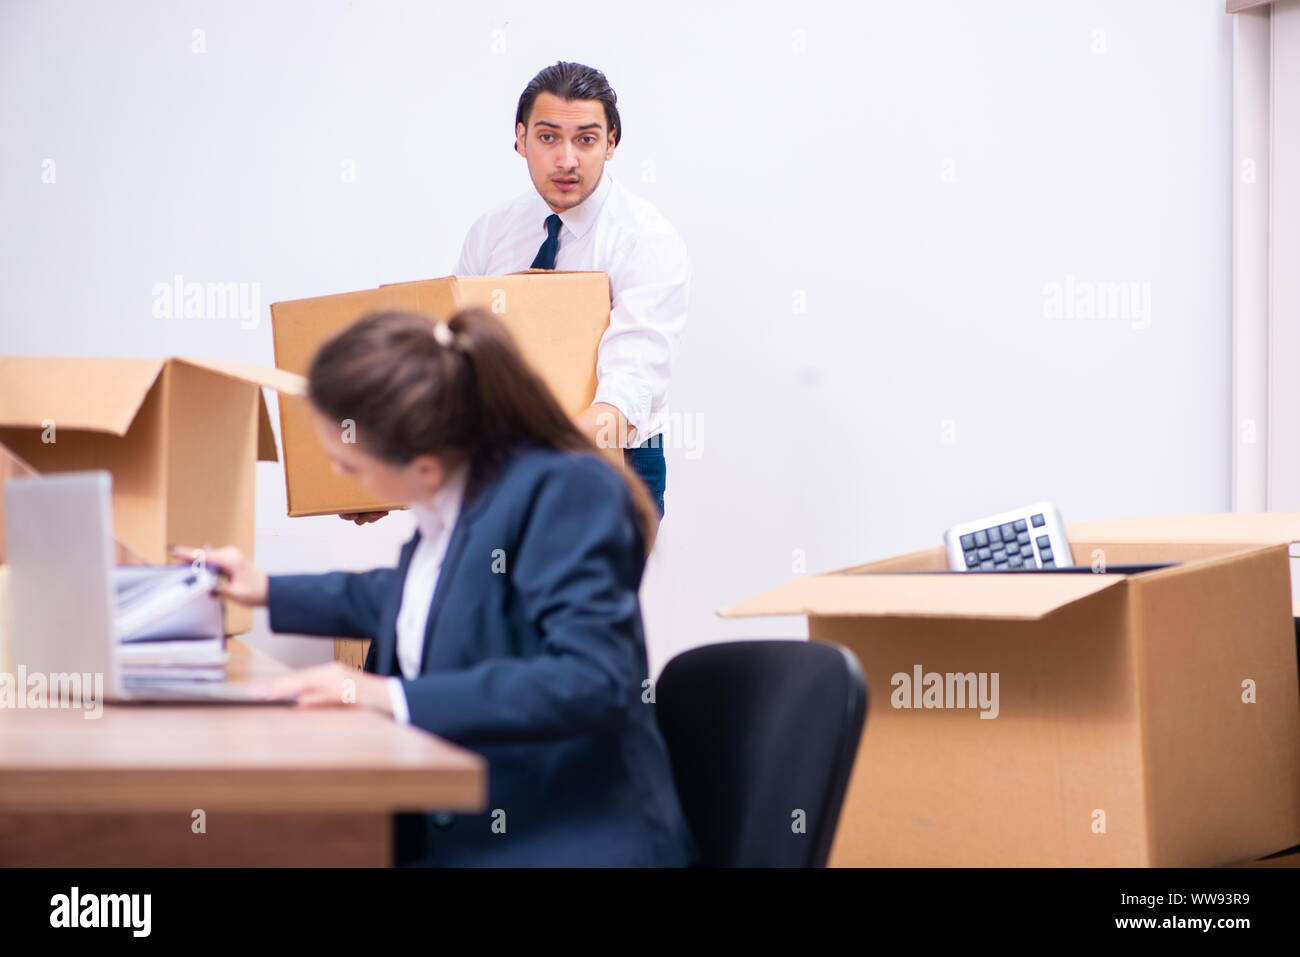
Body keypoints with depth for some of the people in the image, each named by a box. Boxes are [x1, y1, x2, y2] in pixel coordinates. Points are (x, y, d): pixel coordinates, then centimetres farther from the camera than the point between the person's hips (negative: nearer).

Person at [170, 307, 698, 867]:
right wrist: (269, 593, 33)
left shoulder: (567, 492, -17)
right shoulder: (452, 501, 6)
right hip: (459, 831, 8)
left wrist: (394, 696, -31)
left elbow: (592, 681, -28)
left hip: (565, 843, -8)